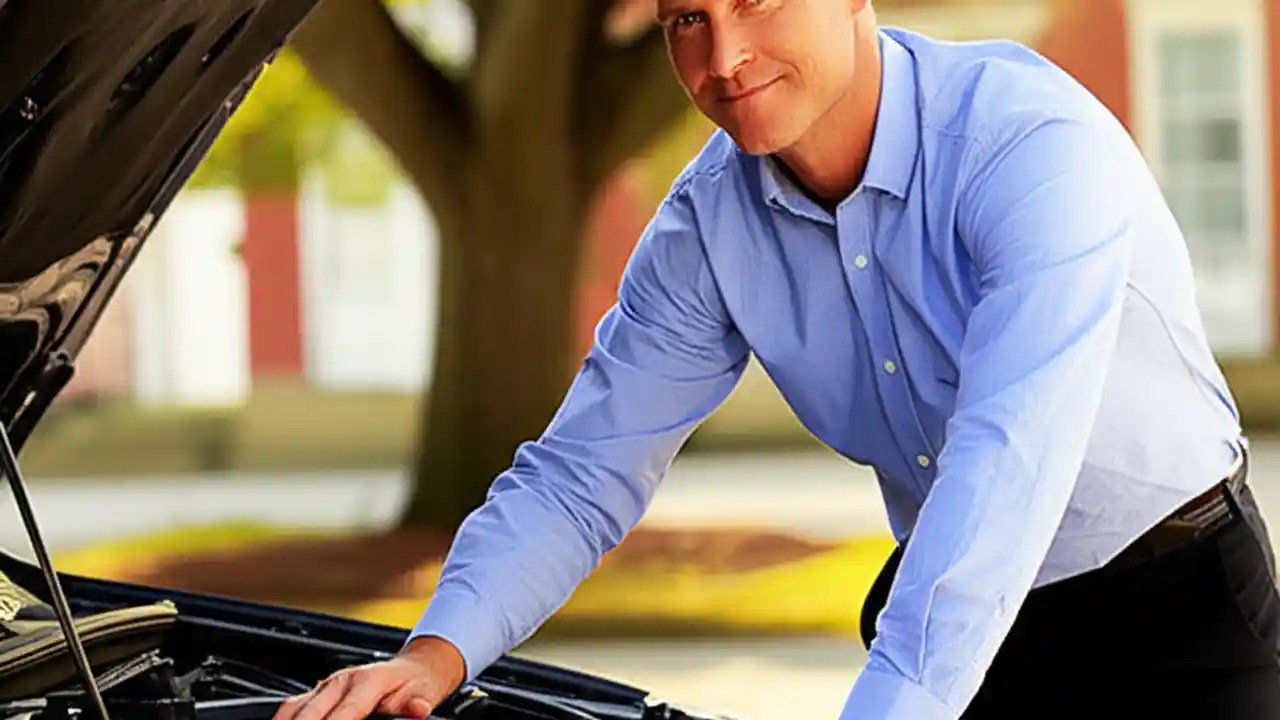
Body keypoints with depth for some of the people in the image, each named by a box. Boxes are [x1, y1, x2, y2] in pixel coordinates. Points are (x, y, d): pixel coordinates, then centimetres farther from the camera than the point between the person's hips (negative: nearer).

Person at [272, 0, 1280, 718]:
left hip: (1175, 602, -5)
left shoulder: (1034, 143, -28)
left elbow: (1004, 474, -39)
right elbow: (580, 474, -4)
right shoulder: (708, 224, -8)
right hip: (942, 601, 5)